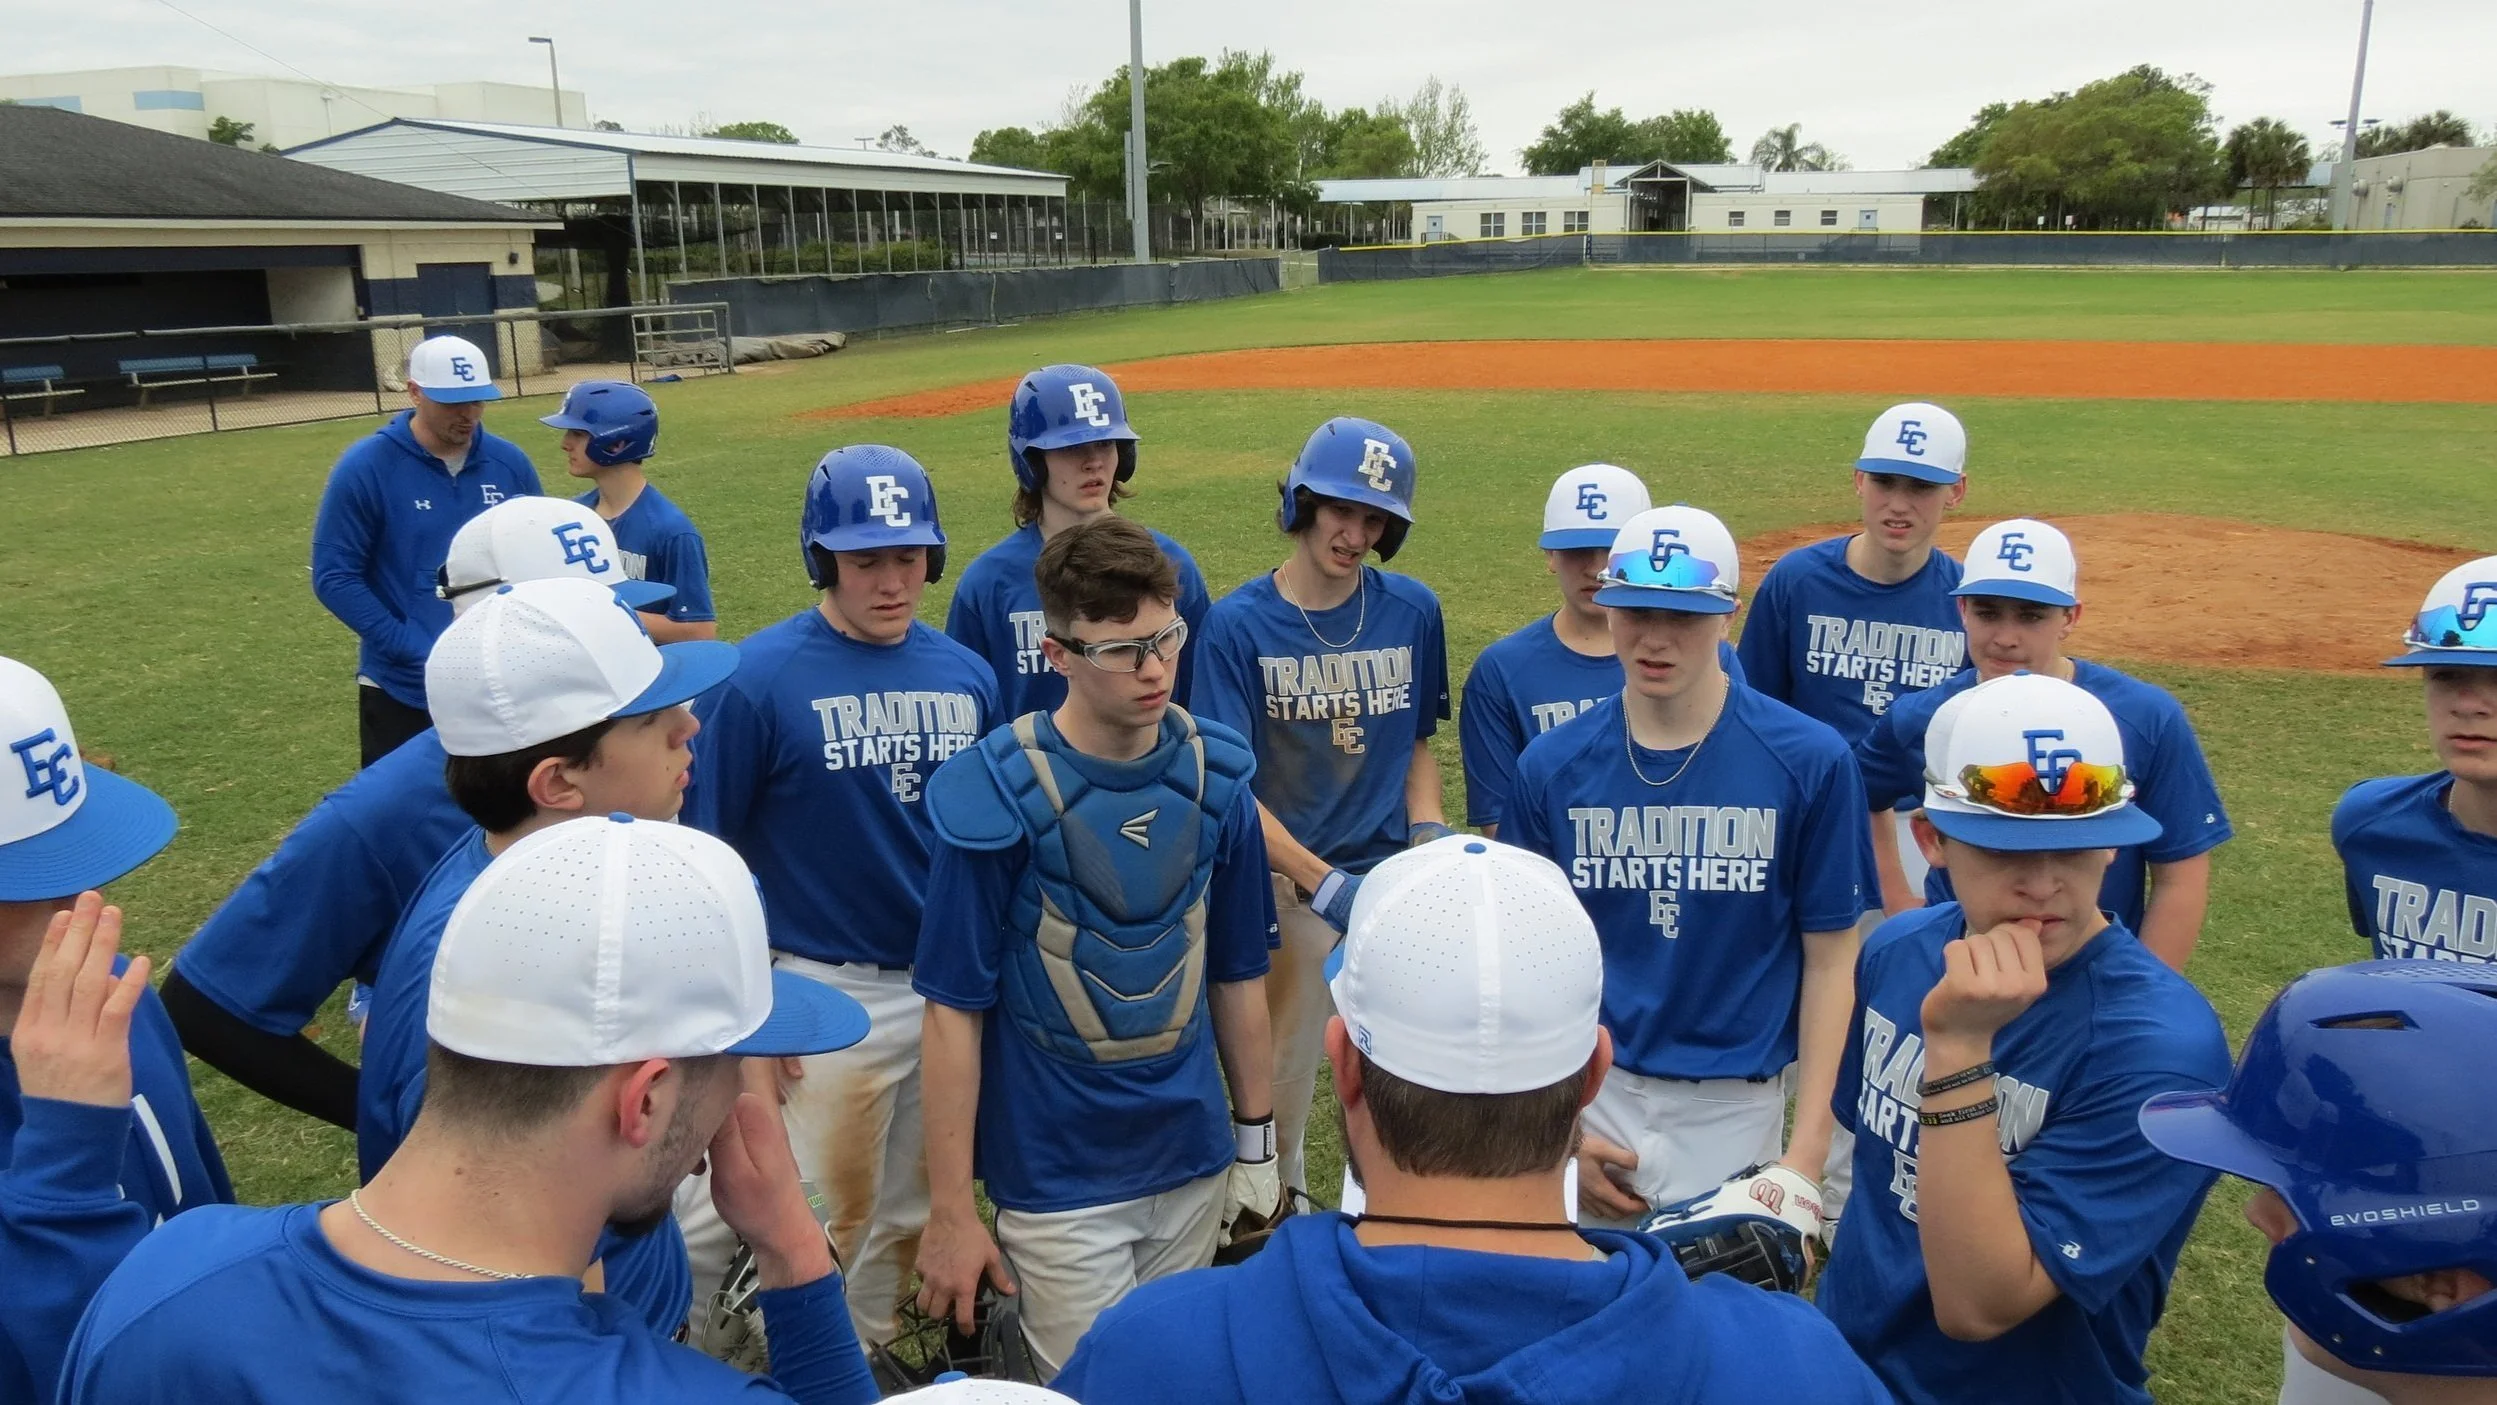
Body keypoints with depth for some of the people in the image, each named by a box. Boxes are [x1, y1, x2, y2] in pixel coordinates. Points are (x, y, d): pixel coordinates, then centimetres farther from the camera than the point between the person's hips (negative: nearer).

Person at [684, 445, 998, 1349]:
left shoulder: (966, 675, 0)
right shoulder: (759, 678, -13)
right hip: (828, 989, -4)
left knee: (914, 1208, 19)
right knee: (832, 1217, 9)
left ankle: (877, 1351, 40)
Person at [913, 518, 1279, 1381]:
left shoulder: (1216, 776, -4)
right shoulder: (998, 796, -16)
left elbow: (1236, 974, 6)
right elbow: (955, 1010, -12)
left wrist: (1256, 1137, 10)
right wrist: (949, 1211, -10)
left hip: (1191, 1163, 5)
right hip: (1057, 1178, -4)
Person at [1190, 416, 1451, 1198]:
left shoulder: (1413, 612, 1)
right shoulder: (1237, 624, -9)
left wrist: (1427, 831, -6)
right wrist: (1325, 883, -20)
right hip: (1287, 878, -2)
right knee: (1282, 1068, 9)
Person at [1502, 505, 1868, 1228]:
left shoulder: (1811, 761, -10)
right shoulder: (1552, 765, -4)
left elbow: (1830, 959, -4)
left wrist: (1805, 1154, -7)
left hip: (1733, 1105, -2)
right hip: (1588, 1087, 2)